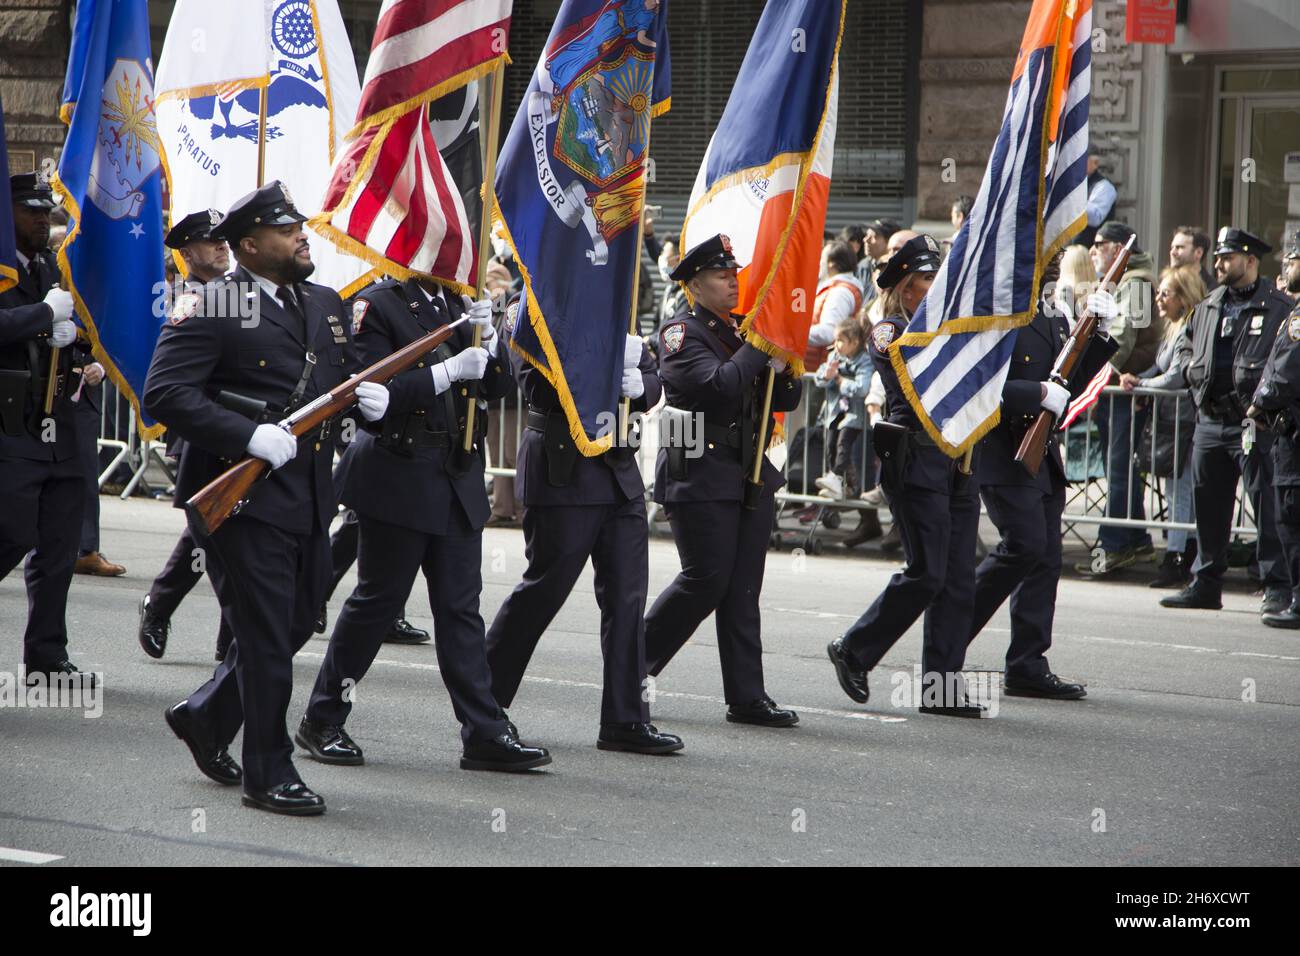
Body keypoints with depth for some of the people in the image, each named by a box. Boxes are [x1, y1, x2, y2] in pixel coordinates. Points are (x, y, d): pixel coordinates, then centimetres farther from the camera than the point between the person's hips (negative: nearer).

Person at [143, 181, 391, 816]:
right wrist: (250, 436, -25)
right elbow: (165, 394, -17)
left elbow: (342, 381, 26)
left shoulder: (326, 305, 14)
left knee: (294, 626, 15)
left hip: (310, 498, 8)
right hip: (242, 496, -7)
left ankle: (205, 717, 36)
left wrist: (367, 398, 1)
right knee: (265, 638, -3)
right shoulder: (211, 307, -10)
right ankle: (268, 774, 8)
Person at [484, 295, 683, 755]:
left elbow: (652, 380, 10)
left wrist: (638, 384, -13)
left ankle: (626, 720, 5)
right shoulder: (530, 308, -6)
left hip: (619, 471, 6)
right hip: (563, 471, -6)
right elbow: (538, 384, -19)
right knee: (543, 589, 0)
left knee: (627, 595, 2)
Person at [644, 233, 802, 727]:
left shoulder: (744, 333, 15)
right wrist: (760, 344, -17)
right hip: (701, 474, -7)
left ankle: (747, 698, 4)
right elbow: (720, 384, -23)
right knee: (706, 580, -8)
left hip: (750, 473, 7)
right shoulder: (683, 334, -7)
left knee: (743, 589, 4)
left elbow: (785, 400, 13)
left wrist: (782, 364, -6)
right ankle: (632, 667, 7)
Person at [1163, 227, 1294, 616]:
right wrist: (1192, 370, 8)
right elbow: (1185, 345, 27)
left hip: (1255, 423, -6)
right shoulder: (1208, 306, 16)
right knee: (1208, 506, 11)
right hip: (1210, 420, 7)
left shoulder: (1280, 308, -3)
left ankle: (1278, 588, -5)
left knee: (1267, 505, -7)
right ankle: (1205, 584, 20)